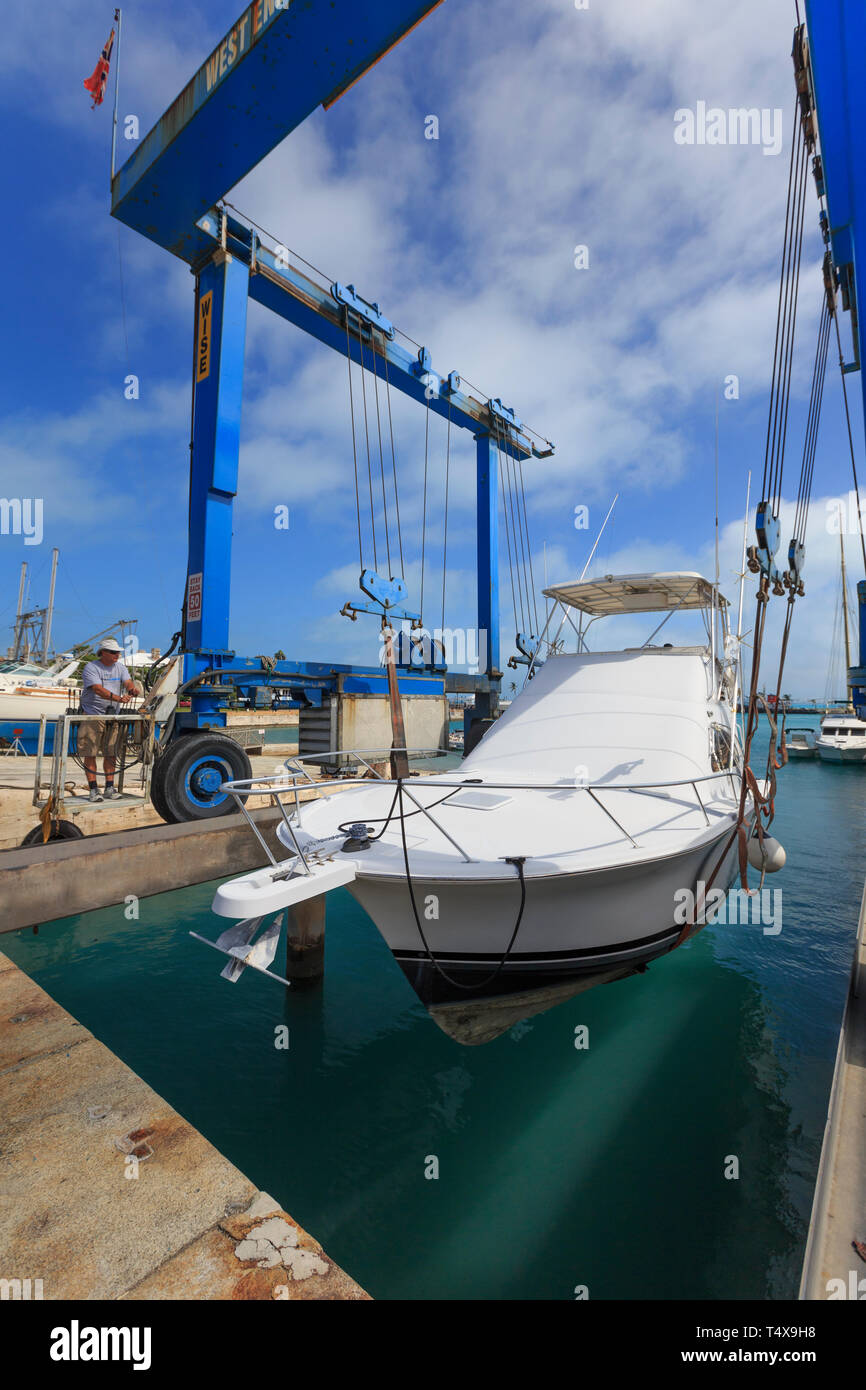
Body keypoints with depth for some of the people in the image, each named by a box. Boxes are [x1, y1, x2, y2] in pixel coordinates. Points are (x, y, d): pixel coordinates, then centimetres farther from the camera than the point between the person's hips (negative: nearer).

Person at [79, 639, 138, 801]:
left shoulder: (120, 667, 10)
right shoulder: (91, 667, -7)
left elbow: (128, 682, -5)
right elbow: (98, 690, -20)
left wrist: (133, 689, -30)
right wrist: (119, 698, -33)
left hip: (114, 717, 4)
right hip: (92, 716, -4)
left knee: (111, 753, 7)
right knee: (90, 754, -1)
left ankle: (109, 787, 15)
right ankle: (93, 789, 6)